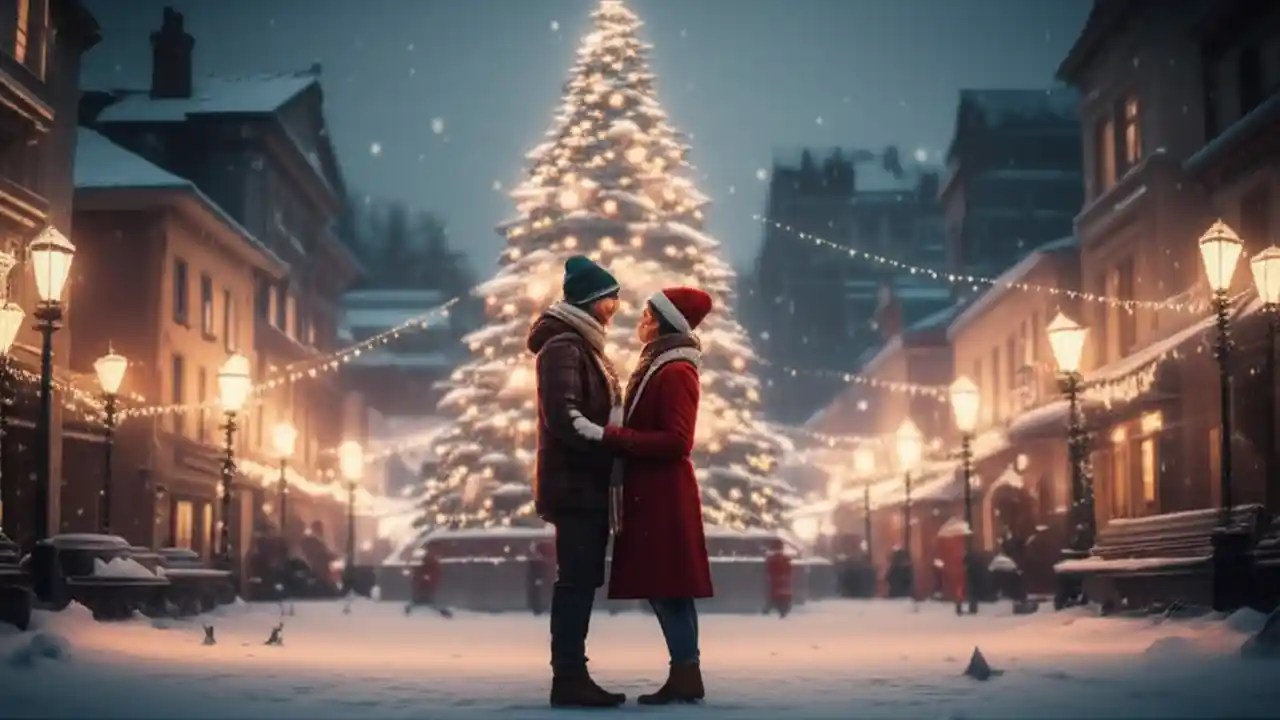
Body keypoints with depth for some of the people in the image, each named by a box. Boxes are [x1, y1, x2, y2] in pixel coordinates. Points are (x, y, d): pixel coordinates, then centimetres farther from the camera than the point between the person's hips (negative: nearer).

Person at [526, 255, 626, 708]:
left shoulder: (584, 346, 19)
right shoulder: (563, 347, -12)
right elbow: (562, 416, -23)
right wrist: (611, 445, -20)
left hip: (587, 483, 10)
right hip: (575, 484, -10)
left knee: (581, 582, 10)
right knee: (576, 581, -8)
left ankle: (573, 677, 13)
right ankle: (568, 679, -6)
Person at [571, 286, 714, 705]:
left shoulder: (675, 372, -13)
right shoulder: (657, 366, 17)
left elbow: (676, 442, -22)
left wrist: (607, 435, -24)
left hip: (664, 498, -10)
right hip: (651, 494, 10)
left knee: (668, 588, -6)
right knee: (662, 587, 10)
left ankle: (686, 677, -1)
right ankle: (685, 676, 14)